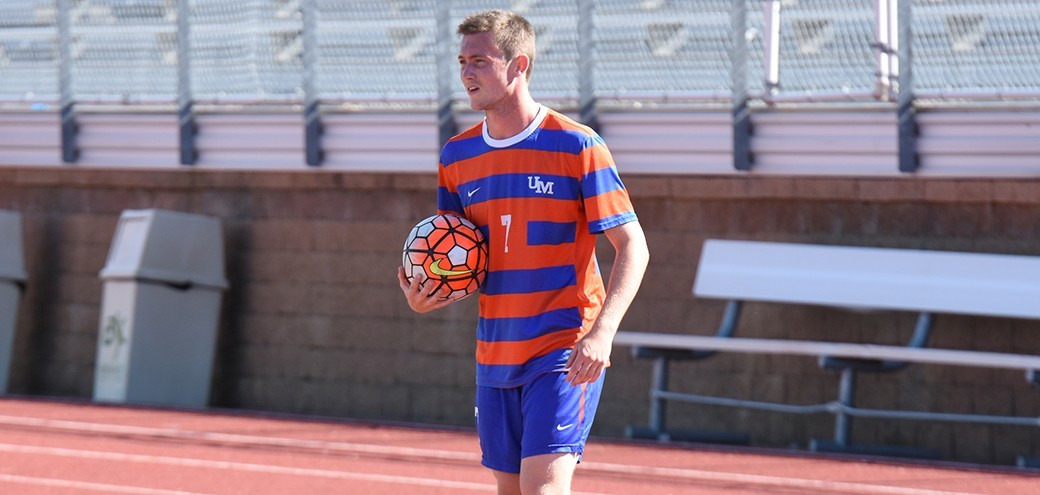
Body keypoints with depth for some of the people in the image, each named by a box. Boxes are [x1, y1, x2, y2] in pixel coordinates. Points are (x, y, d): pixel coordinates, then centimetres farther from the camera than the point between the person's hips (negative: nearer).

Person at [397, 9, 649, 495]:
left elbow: (632, 247, -9)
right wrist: (423, 296, -5)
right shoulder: (456, 155, 8)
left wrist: (601, 333, -21)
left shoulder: (576, 146, -9)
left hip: (563, 349, -6)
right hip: (494, 355, 6)